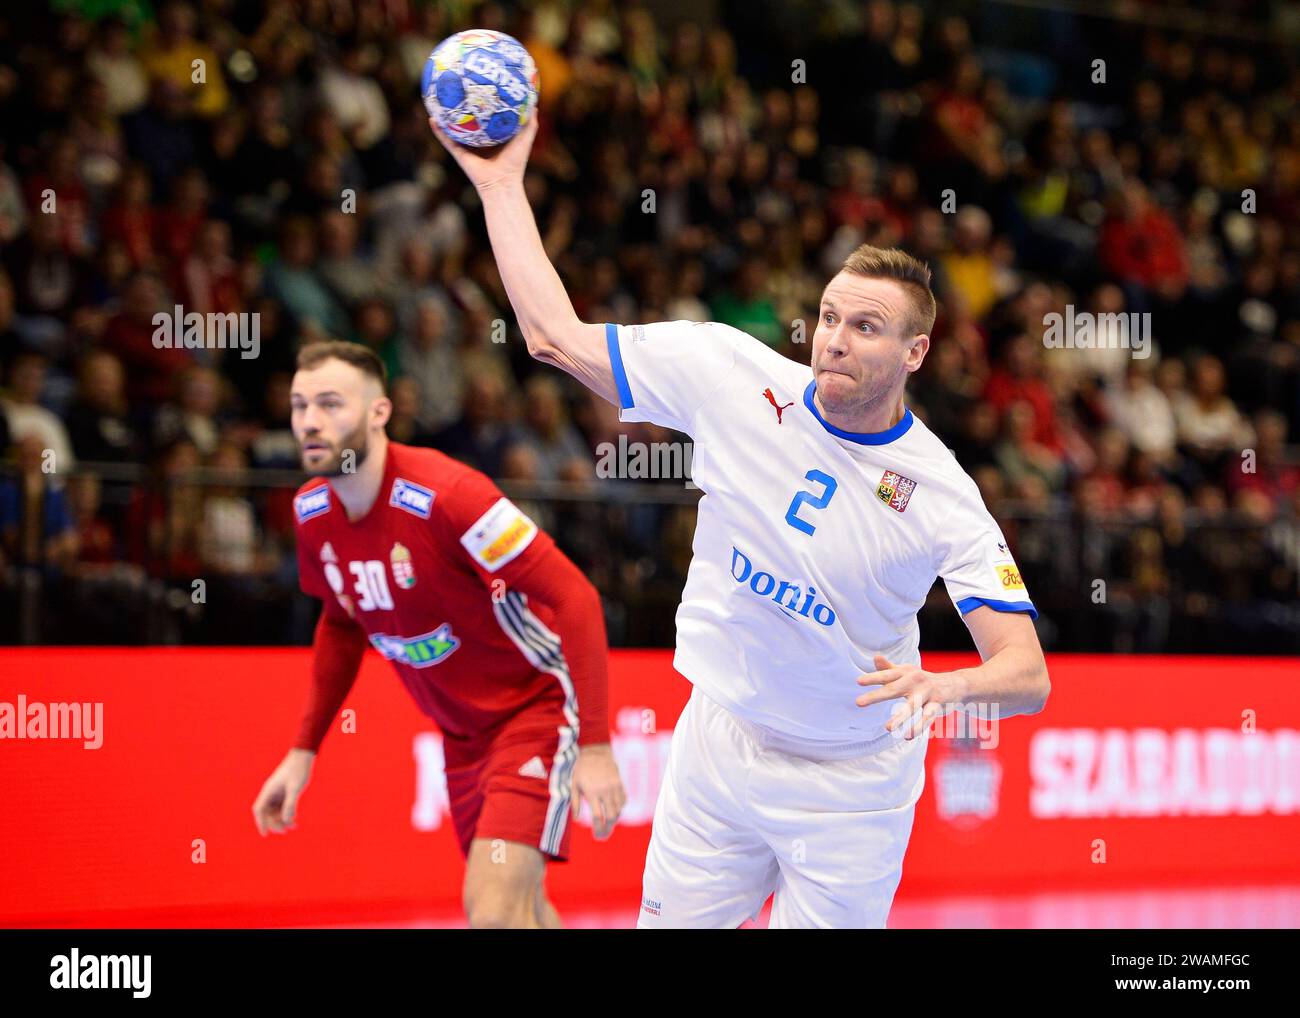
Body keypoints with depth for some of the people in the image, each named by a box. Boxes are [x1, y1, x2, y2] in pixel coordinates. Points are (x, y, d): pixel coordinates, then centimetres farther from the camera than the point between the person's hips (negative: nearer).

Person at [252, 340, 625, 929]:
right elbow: (342, 625, 16)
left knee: (494, 915, -21)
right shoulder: (312, 512, -4)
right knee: (517, 912, 15)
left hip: (536, 702, -7)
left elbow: (574, 598, -25)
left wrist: (596, 747, -29)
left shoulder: (444, 494, -27)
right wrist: (303, 752, 11)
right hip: (460, 732, 7)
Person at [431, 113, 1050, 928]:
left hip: (849, 788, -3)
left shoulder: (944, 497, -18)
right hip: (719, 744, 3)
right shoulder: (733, 373, -10)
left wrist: (950, 685, -42)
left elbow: (1030, 676, -20)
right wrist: (500, 182, -2)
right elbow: (558, 336, -2)